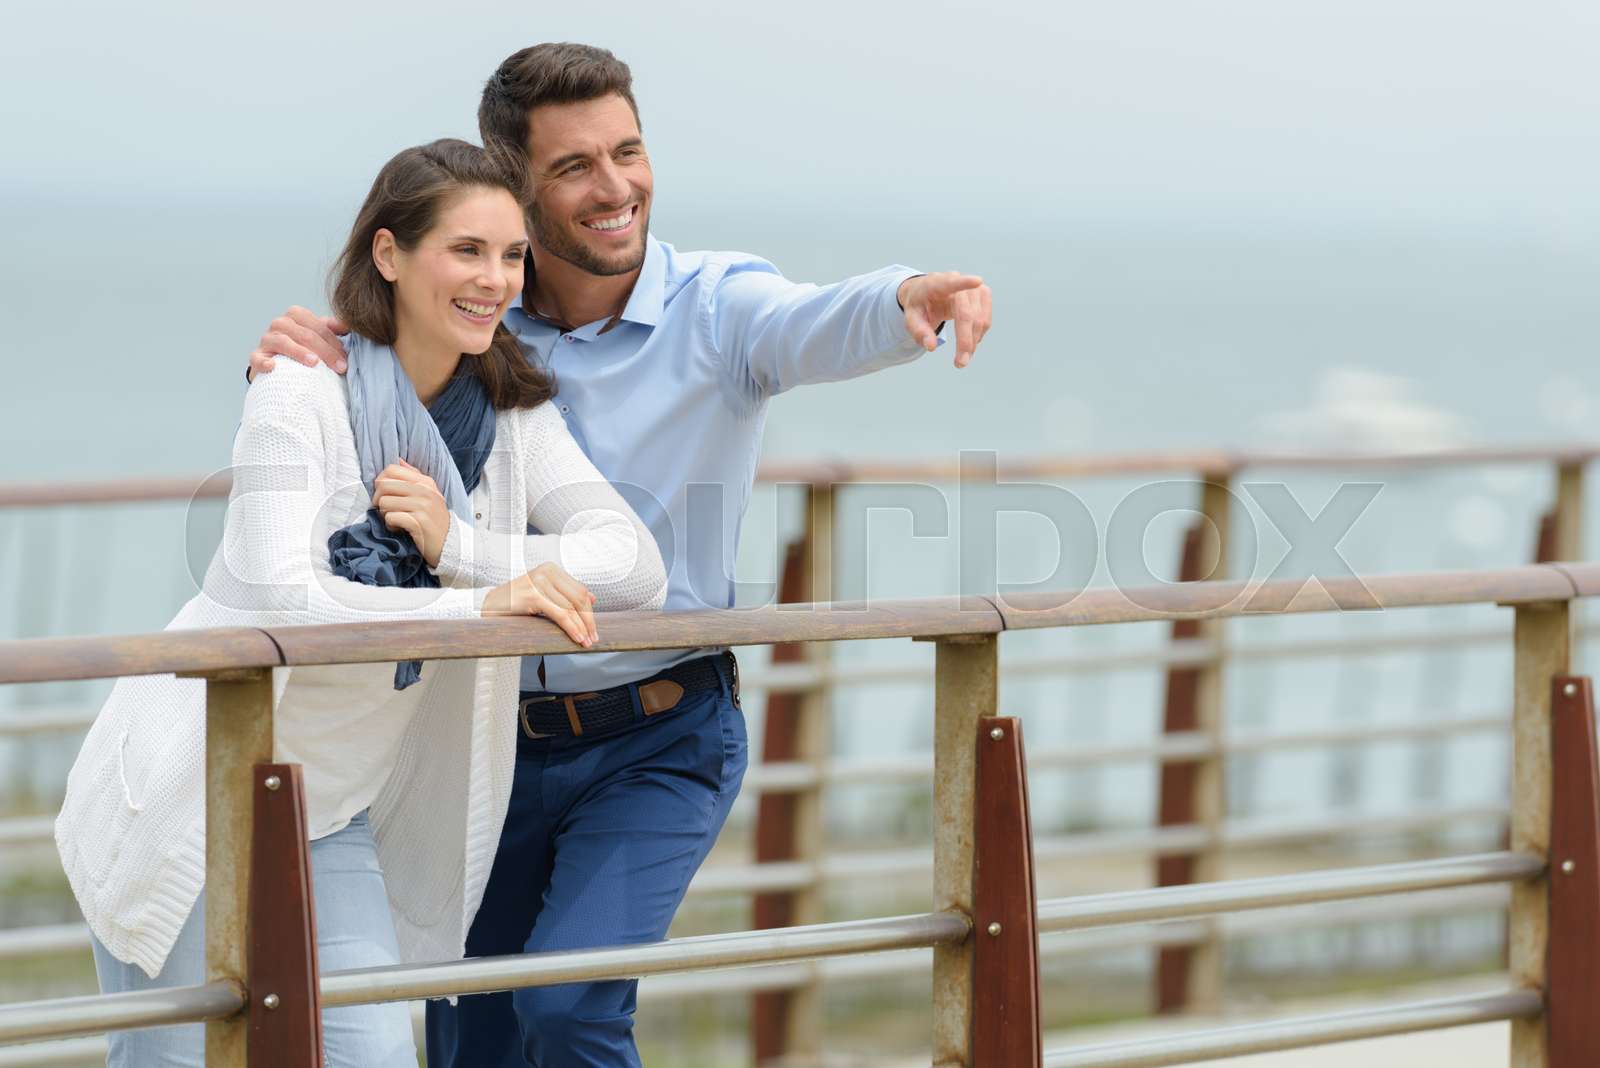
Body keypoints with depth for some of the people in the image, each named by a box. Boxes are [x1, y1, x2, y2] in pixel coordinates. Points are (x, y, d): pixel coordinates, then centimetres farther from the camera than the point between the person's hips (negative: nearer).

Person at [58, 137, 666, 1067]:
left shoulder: (515, 414, 0)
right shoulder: (305, 395, -16)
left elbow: (637, 567, -12)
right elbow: (280, 599, -28)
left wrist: (459, 545, -26)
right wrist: (480, 606, -37)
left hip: (333, 814, 5)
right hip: (188, 794, -5)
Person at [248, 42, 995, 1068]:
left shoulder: (715, 308, -10)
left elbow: (816, 328, -32)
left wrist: (907, 299, -56)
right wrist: (288, 362, -22)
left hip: (659, 748, -4)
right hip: (498, 742, 4)